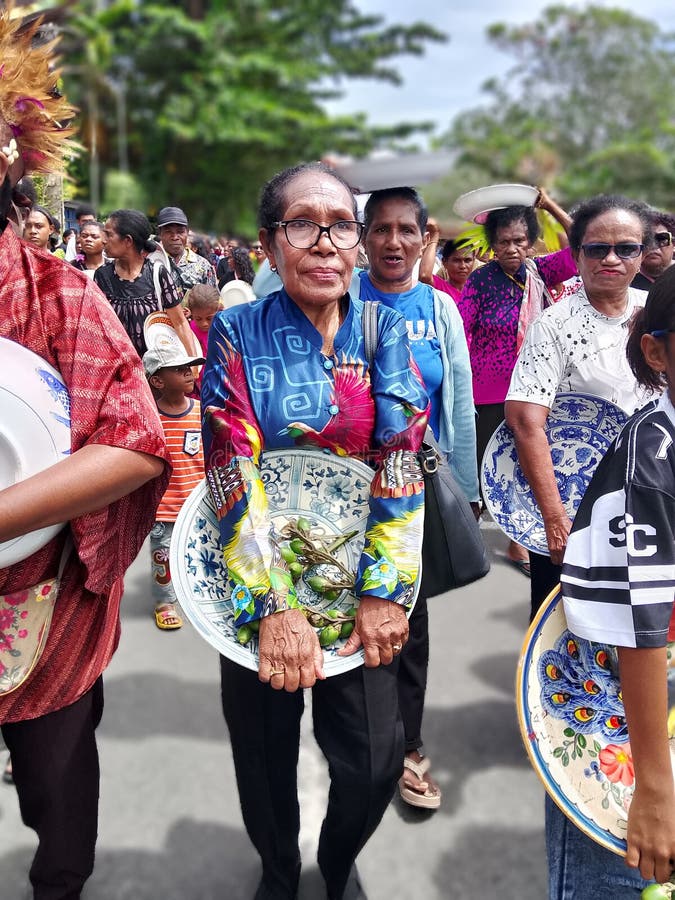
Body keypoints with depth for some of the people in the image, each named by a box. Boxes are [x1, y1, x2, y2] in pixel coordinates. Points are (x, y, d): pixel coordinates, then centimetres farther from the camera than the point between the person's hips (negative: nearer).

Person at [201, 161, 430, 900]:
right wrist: (274, 608, -23)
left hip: (361, 583, 1)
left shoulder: (383, 330, -1)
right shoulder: (238, 333, -7)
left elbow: (403, 460, -8)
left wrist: (385, 591, -16)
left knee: (373, 758, 3)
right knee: (265, 750, 14)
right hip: (259, 583, -1)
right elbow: (232, 471, -15)